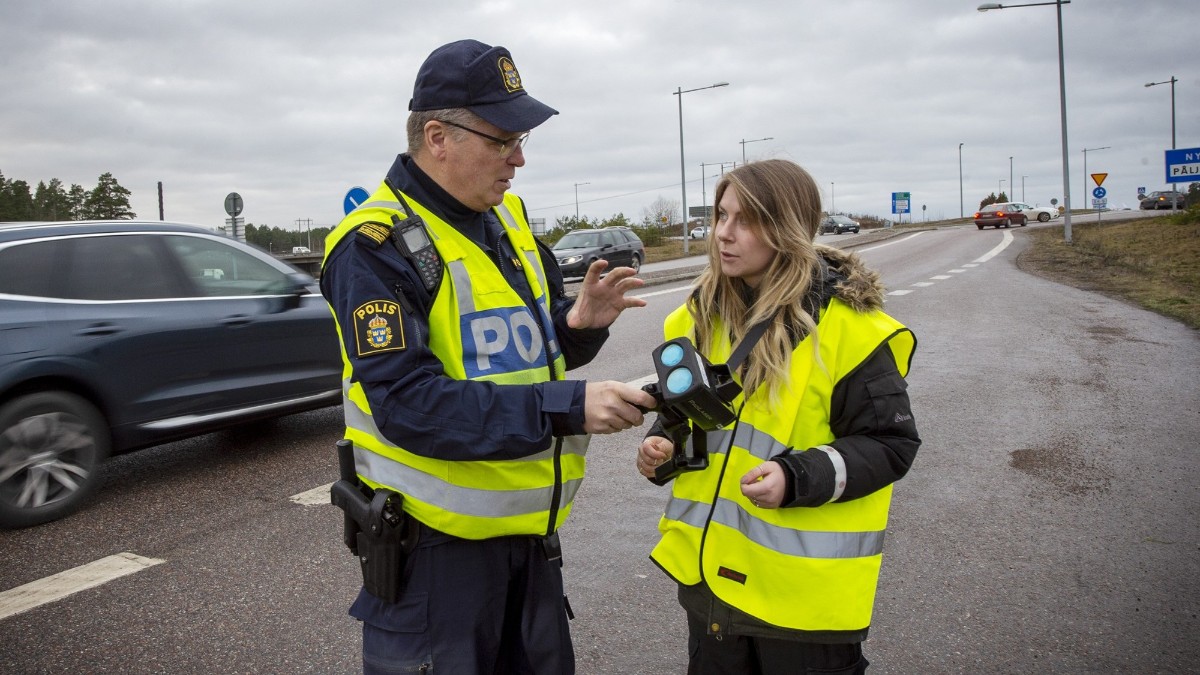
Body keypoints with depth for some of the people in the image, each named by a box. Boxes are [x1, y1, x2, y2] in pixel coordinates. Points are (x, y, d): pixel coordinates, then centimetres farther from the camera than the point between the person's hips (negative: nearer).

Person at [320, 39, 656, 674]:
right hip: (437, 537, -7)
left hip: (531, 526, 7)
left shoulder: (508, 218, 7)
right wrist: (566, 407, -30)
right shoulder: (377, 247, -17)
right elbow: (407, 402, -27)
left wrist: (578, 323, -10)